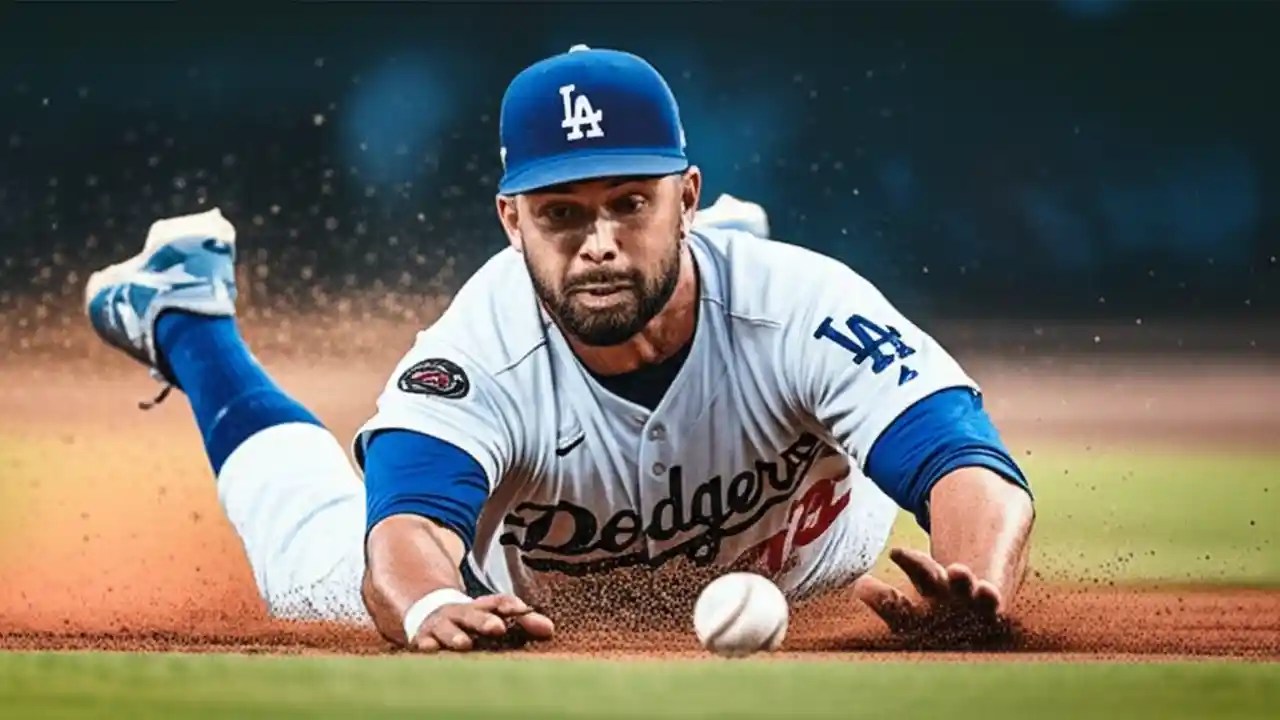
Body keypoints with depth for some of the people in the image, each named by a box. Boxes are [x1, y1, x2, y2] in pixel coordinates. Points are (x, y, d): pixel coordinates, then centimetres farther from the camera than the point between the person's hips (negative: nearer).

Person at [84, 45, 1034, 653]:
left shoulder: (796, 303, -43)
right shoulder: (481, 356, -42)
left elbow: (968, 466, -53)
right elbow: (407, 527, -56)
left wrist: (973, 588, -78)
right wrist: (431, 606, -82)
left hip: (788, 564, 1)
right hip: (527, 591, -1)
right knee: (315, 562, 23)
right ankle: (189, 319, 46)